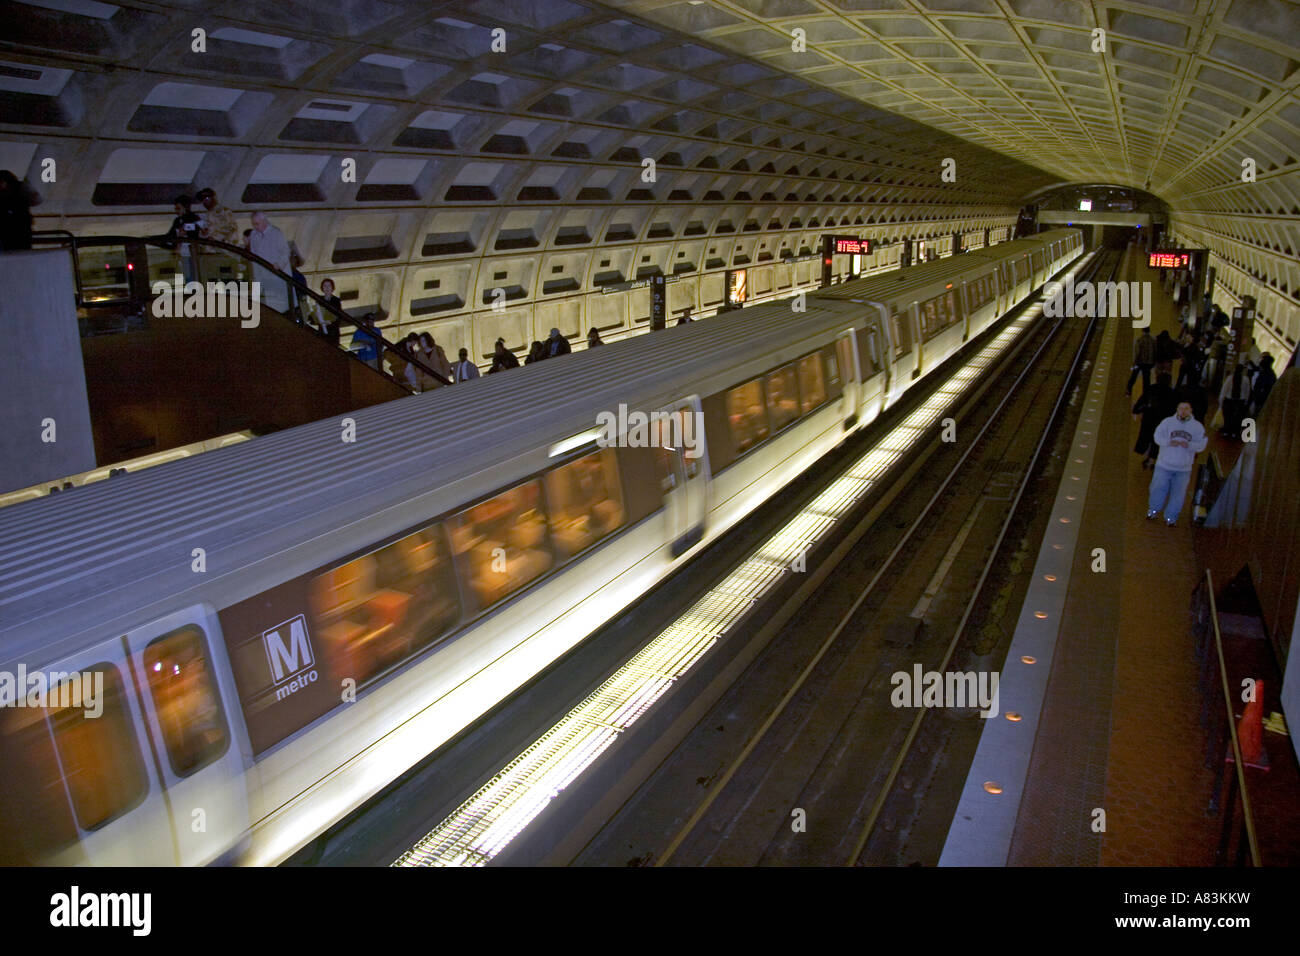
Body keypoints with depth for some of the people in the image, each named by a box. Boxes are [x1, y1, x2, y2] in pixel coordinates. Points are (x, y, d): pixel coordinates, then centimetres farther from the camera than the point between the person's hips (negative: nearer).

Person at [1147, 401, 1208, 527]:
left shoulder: (1198, 427, -1)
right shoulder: (1167, 422, -2)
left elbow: (1201, 445, -5)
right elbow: (1158, 436, -7)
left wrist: (1189, 445, -25)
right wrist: (1169, 442, -26)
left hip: (1184, 469, 1)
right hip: (1164, 465, -1)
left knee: (1178, 494, 6)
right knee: (1158, 489, 7)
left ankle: (1171, 517, 21)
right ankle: (1153, 509, 32)